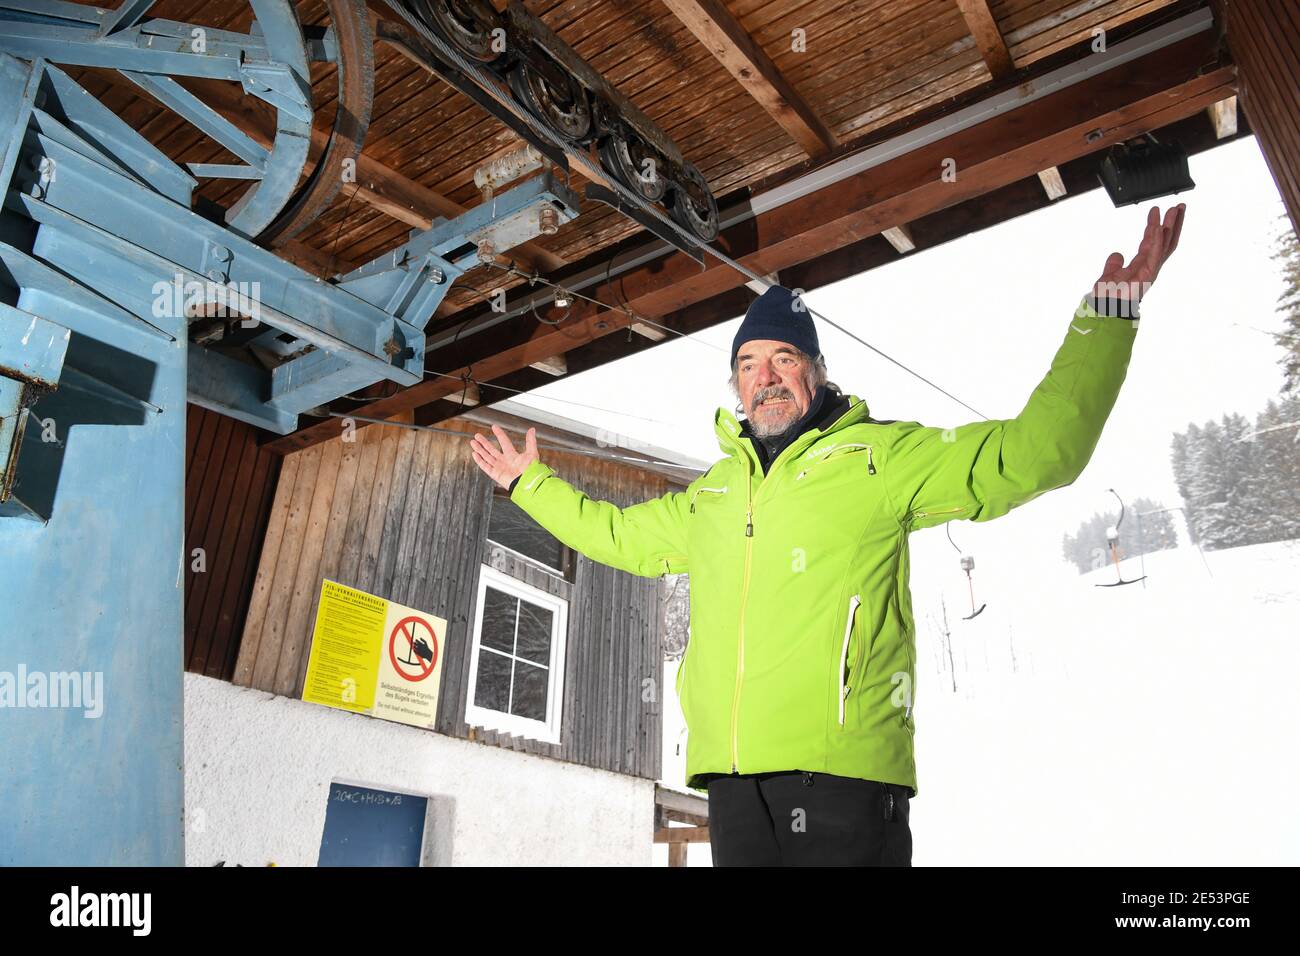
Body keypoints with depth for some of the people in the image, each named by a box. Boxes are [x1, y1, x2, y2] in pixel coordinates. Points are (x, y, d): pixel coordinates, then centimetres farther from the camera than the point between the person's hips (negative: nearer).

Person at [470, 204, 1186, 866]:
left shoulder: (879, 455, 6)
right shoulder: (710, 495, 22)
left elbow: (1033, 451, 1)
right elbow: (620, 534, 35)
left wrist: (1105, 318, -3)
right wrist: (531, 483, 38)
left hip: (843, 768, -5)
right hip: (733, 777, 5)